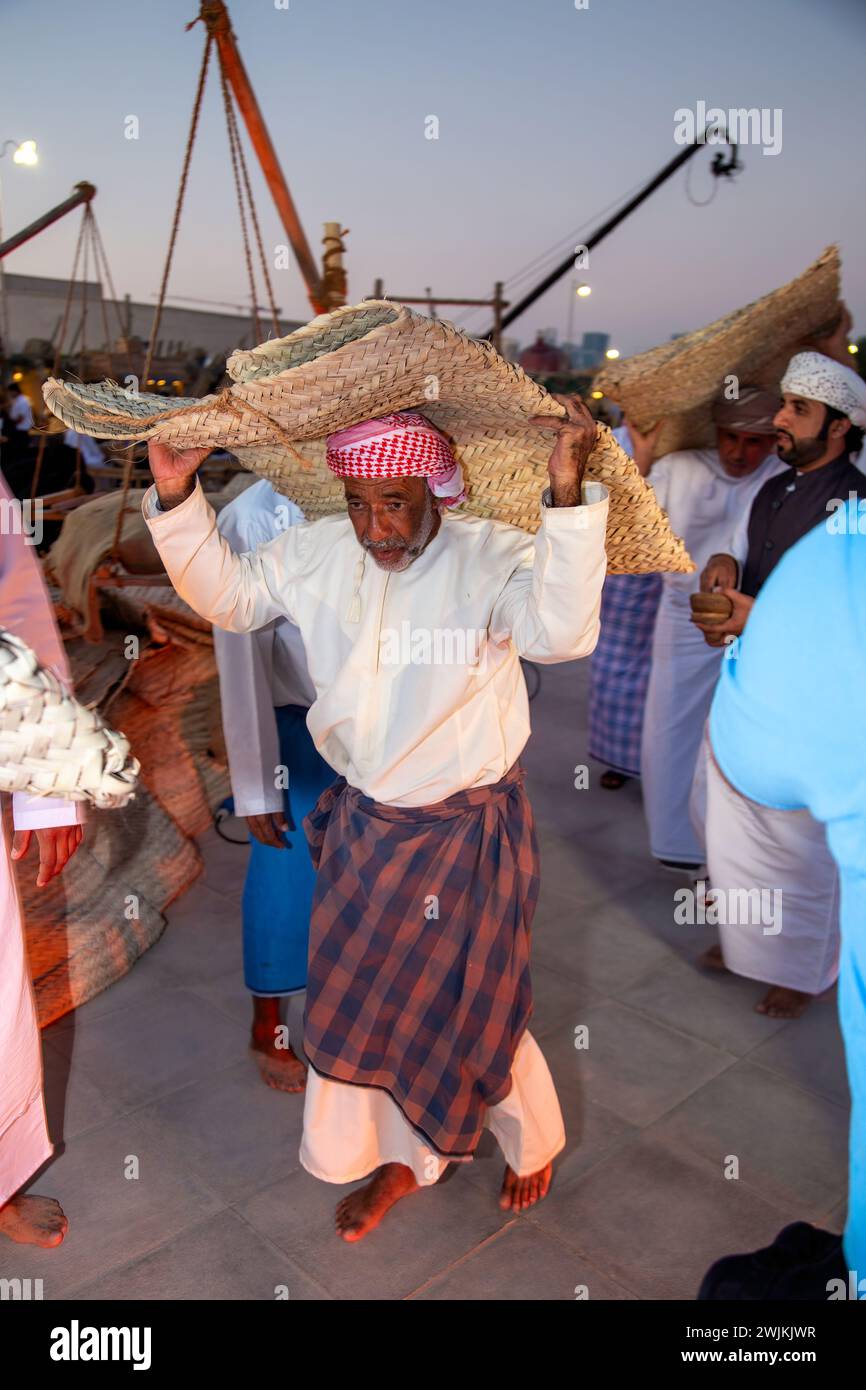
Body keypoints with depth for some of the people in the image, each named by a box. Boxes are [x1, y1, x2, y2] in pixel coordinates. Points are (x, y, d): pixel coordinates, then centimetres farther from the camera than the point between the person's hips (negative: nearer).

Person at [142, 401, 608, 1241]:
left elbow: (561, 630, -39)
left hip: (466, 832, -5)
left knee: (466, 1010, 14)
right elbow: (227, 596, 5)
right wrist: (177, 498, -8)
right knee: (361, 1002, 19)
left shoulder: (490, 558, -22)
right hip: (362, 824, 5)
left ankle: (531, 1141, 49)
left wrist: (567, 495, -50)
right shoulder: (317, 554, -6)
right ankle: (404, 1155, 48)